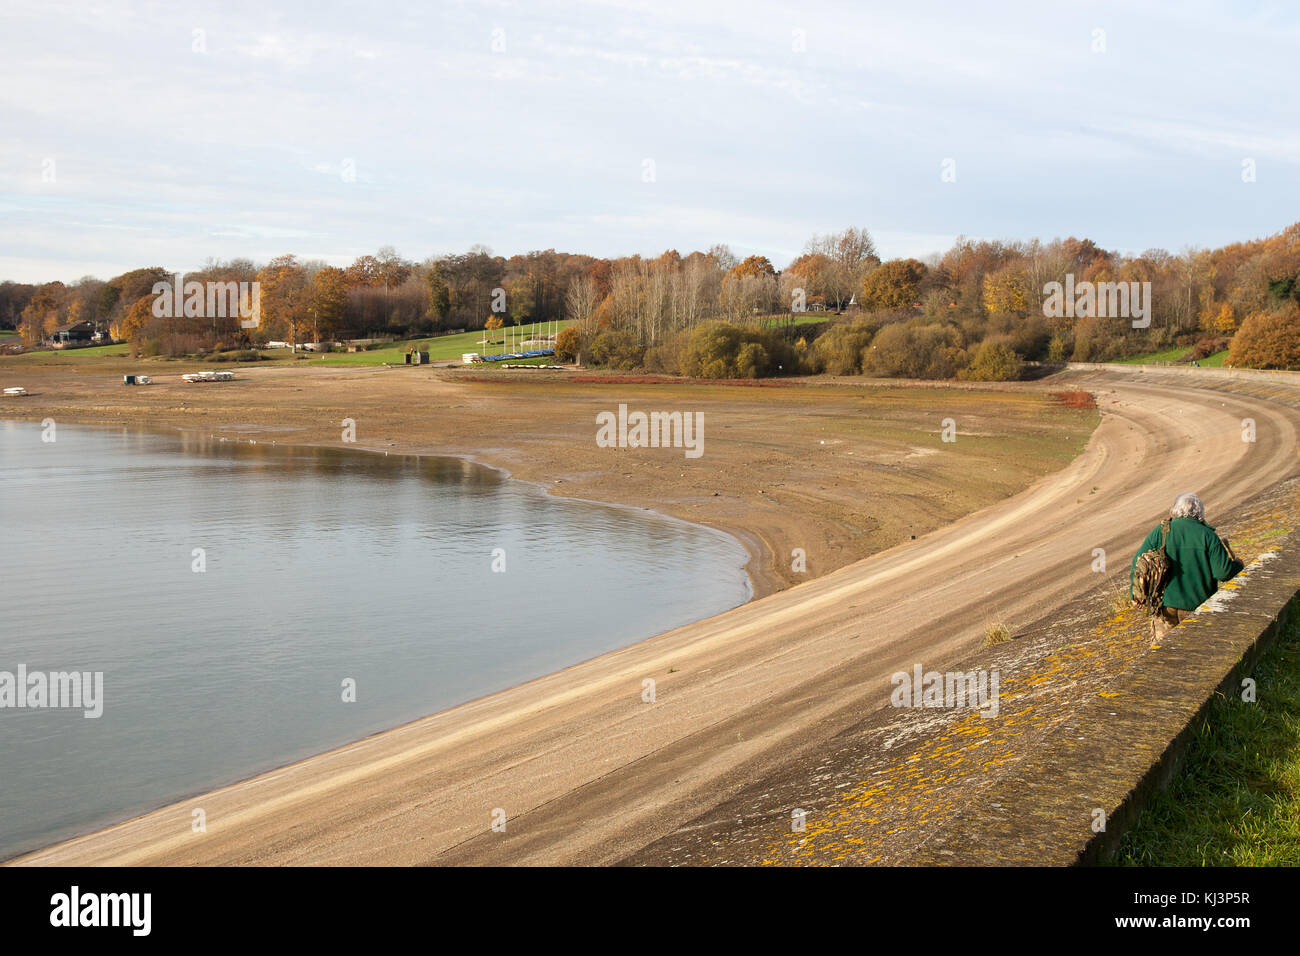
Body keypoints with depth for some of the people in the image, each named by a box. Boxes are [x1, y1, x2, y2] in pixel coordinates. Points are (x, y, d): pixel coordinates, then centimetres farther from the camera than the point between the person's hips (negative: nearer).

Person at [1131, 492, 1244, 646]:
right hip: (1199, 604, -1)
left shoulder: (1159, 532, -3)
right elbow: (1223, 572, -12)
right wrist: (1238, 565, 10)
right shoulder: (1208, 536, -8)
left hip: (1166, 605, 1)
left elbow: (1139, 563, -4)